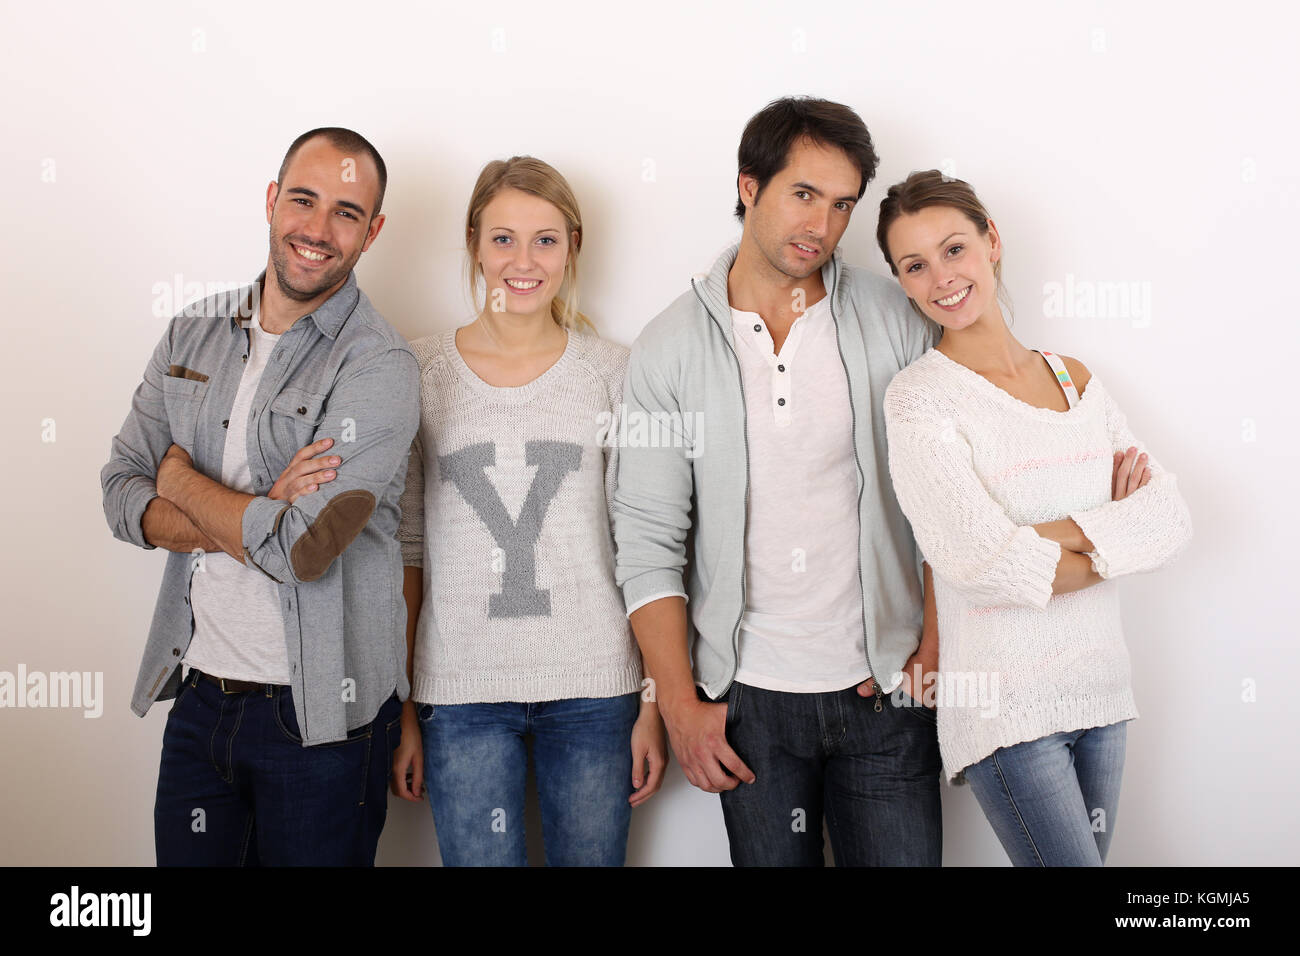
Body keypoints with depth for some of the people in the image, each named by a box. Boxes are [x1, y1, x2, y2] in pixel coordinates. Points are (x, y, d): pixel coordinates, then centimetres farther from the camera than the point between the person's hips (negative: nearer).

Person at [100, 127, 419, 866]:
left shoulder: (379, 368, -14)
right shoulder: (193, 335, 6)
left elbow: (300, 551, -22)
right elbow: (122, 494, 1)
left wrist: (182, 480, -6)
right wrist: (253, 520, -17)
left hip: (319, 721, -5)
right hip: (200, 698, 5)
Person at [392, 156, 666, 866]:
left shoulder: (612, 372, 3)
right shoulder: (420, 373, 3)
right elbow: (405, 549, 5)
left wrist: (653, 704, -1)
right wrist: (402, 712, 3)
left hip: (594, 686, 1)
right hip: (461, 694, 0)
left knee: (593, 856, 8)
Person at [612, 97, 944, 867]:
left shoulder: (896, 319, 0)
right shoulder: (671, 347, -2)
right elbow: (648, 541, -3)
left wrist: (940, 638, -3)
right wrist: (681, 703, -5)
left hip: (884, 687, 1)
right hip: (750, 696, 0)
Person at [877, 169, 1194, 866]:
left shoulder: (1077, 380, 9)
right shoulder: (920, 397, -10)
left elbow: (1171, 517, 0)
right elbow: (986, 561, -20)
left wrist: (1063, 533, -16)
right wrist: (1120, 531, -7)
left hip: (1101, 691, 6)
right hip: (1006, 704, -6)